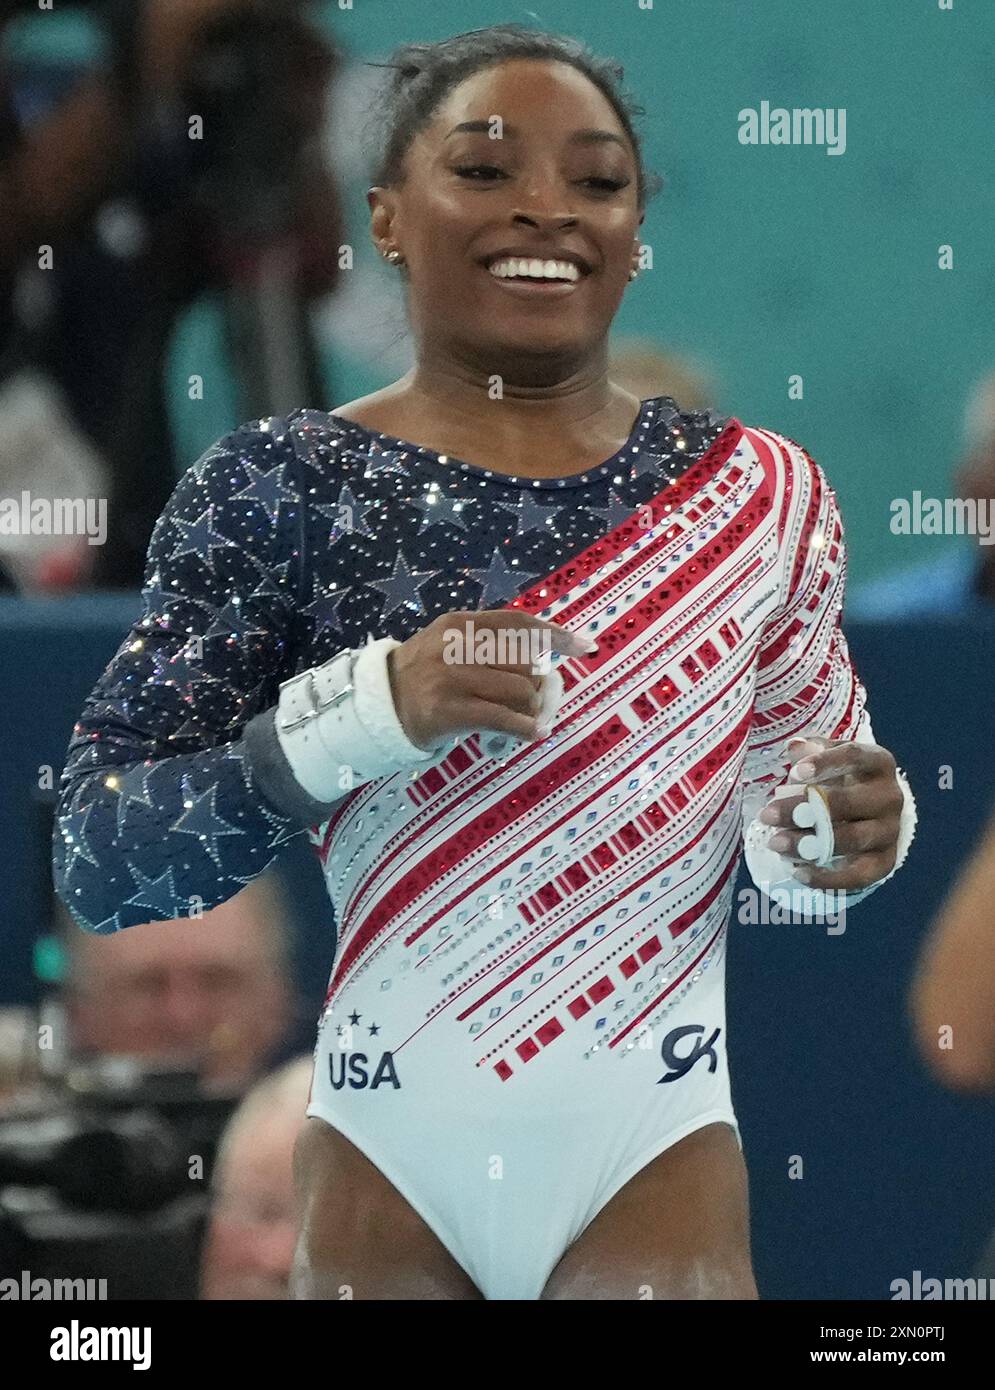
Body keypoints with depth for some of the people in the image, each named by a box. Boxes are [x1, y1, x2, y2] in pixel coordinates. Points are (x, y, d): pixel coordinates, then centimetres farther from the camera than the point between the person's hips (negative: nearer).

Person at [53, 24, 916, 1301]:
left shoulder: (755, 494, 2)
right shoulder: (282, 487, -5)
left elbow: (795, 838, 12)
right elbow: (97, 865, -10)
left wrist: (848, 837, -11)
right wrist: (370, 709, -23)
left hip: (655, 1151, 1)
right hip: (387, 1151, -1)